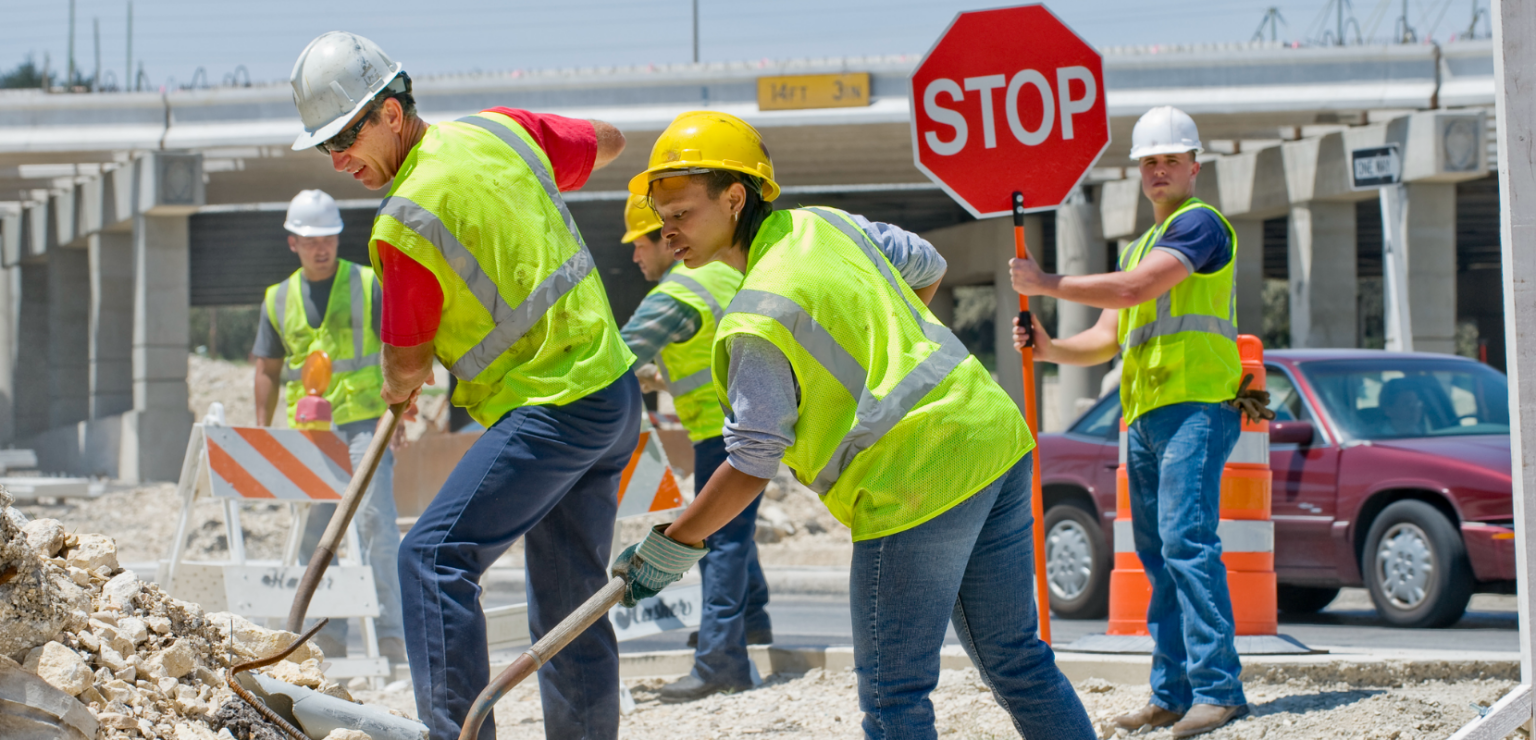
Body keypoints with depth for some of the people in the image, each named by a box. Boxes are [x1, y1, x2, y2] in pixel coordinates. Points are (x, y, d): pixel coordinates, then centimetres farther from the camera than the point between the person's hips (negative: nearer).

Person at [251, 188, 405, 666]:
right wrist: (262, 430, 8)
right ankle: (328, 634, 10)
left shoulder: (368, 285, 3)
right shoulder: (279, 299, 13)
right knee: (312, 532, 4)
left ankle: (392, 631, -17)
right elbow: (268, 370, 17)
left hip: (363, 419, -4)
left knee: (374, 519, -15)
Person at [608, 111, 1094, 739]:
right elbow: (926, 267, 26)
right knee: (1015, 659, 18)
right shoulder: (826, 224, 9)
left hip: (919, 482, -9)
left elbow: (751, 468, -14)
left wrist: (669, 547, -6)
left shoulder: (756, 319, -15)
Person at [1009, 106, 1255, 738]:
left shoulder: (1200, 223, -2)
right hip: (1145, 414, 10)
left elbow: (1132, 289, -15)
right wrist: (1050, 349, 4)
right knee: (1158, 553, 7)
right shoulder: (1142, 245, 27)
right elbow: (1110, 338, 23)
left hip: (1196, 405, -10)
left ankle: (1218, 687, -24)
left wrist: (1045, 283, -6)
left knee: (1186, 538, -19)